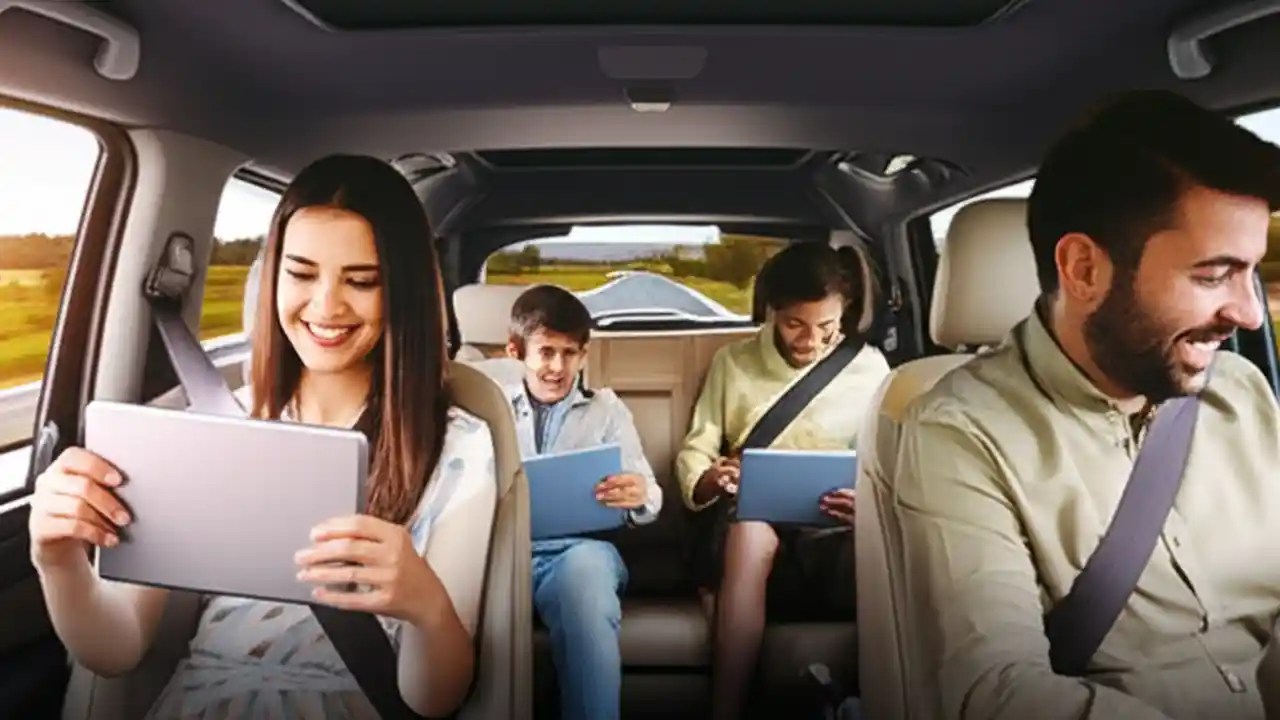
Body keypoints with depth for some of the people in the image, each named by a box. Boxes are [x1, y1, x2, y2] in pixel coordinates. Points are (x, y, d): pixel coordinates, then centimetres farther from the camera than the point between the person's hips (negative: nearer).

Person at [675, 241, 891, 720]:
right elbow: (693, 454, 8)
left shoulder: (869, 367, 7)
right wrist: (711, 480, -16)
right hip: (751, 530, 0)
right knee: (749, 529, -37)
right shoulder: (732, 362, 8)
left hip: (836, 536, 1)